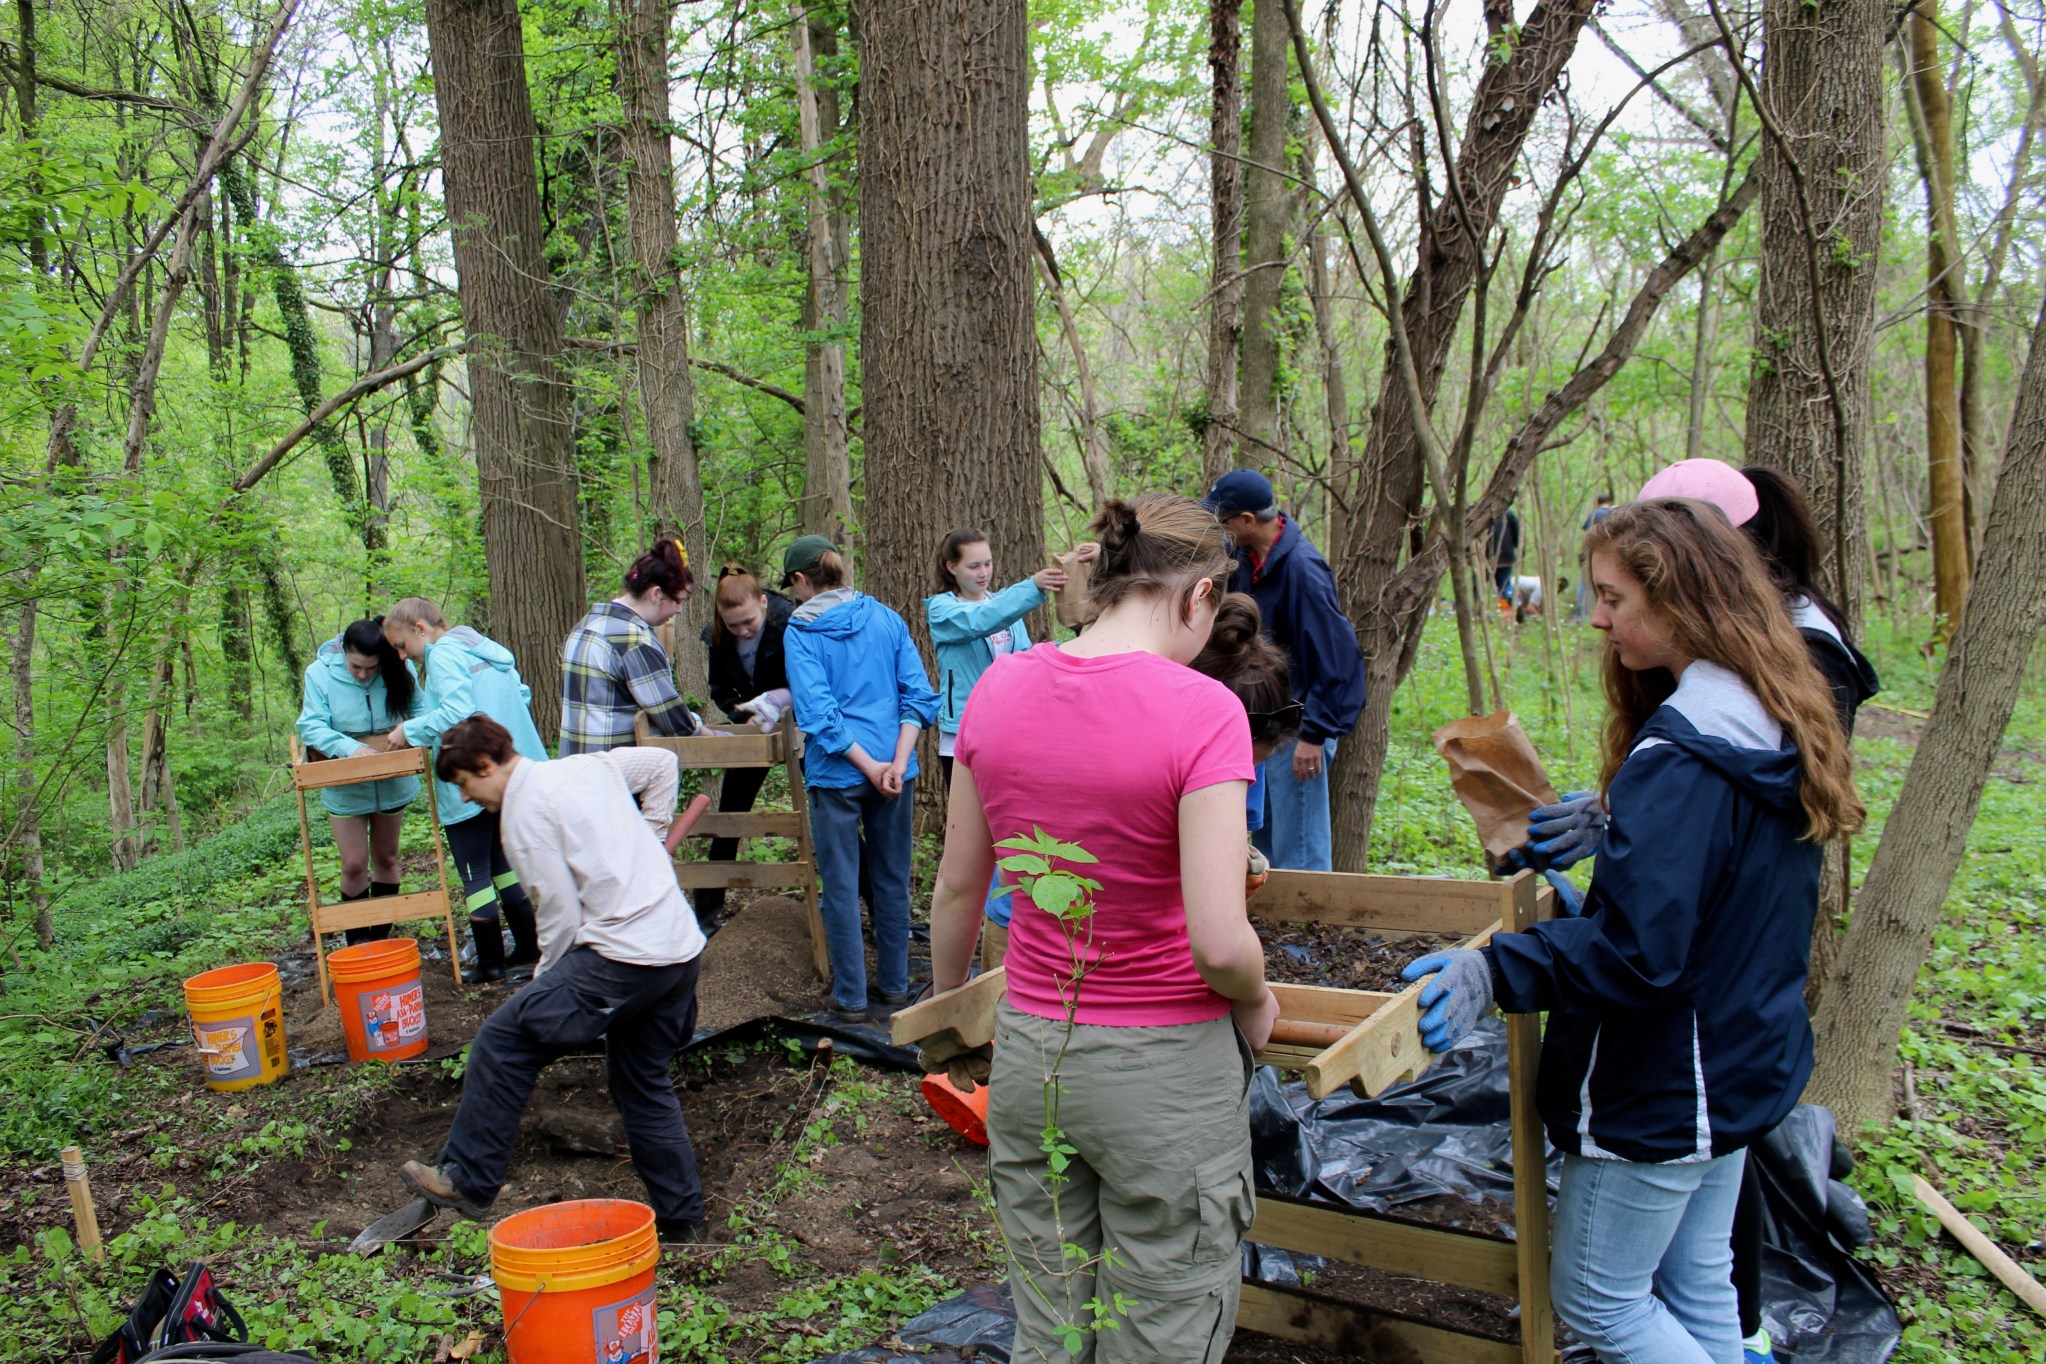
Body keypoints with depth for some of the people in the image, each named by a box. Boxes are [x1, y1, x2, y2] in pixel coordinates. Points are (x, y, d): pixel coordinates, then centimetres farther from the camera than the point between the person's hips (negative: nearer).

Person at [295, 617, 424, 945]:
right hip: (345, 788, -2)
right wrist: (350, 748, -35)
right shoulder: (320, 673, -15)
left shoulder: (398, 668, -12)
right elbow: (311, 726, -19)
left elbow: (421, 711, -6)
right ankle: (357, 939, 18)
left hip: (392, 783, 2)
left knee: (386, 858, 15)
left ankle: (382, 936, 29)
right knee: (354, 864, 0)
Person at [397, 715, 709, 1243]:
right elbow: (664, 762, 30)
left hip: (624, 956, -9)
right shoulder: (591, 765, 16)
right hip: (683, 948, 9)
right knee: (644, 1084, 20)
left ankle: (466, 1180, 12)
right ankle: (681, 1219, 25)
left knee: (503, 1042, 3)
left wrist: (548, 976, 4)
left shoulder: (526, 807, -6)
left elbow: (561, 911, -10)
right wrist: (652, 835, 31)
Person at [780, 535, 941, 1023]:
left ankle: (851, 998, 11)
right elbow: (919, 693, -2)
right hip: (895, 770, 4)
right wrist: (897, 763, -8)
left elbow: (817, 710, -16)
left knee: (840, 885, 6)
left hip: (836, 772, -4)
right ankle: (894, 985, 25)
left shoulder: (800, 631, -6)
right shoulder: (886, 618, 6)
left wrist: (869, 767, -15)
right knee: (892, 880, 15)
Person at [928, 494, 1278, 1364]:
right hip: (1167, 1067, -5)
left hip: (1030, 1054, 5)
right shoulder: (1200, 712, -19)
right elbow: (1219, 943, -23)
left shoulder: (998, 690, -4)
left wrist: (946, 1006, 21)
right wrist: (1256, 1005, -1)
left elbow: (957, 888, 5)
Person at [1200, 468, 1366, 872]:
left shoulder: (1302, 568, -22)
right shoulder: (1244, 558, 3)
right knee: (1259, 836, 18)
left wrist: (1315, 734, -20)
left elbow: (1337, 654, -22)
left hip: (1300, 724, -9)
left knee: (1298, 854, -2)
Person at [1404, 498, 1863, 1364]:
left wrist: (1495, 973, -32)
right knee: (1697, 1284, 22)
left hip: (1661, 1095, -9)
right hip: (1744, 1067, 10)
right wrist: (1602, 826, 17)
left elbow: (1638, 949, -33)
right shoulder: (1774, 730, 3)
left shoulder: (1678, 758, -28)